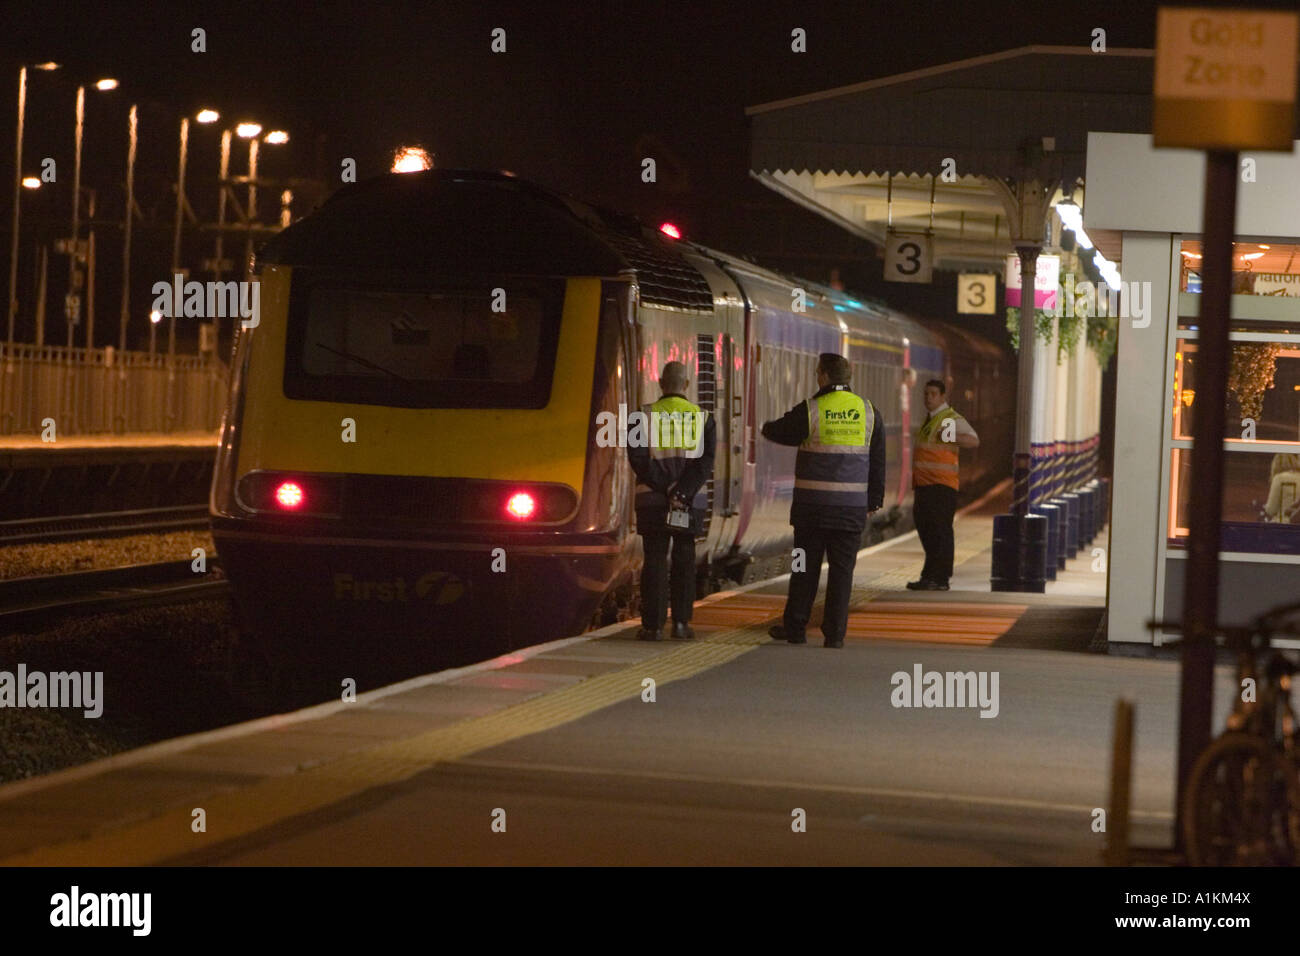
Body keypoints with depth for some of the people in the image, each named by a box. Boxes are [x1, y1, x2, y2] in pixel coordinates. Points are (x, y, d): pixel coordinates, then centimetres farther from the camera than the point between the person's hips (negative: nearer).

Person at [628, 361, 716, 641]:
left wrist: (667, 491, -11)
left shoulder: (645, 417, -1)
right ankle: (681, 622, 6)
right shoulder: (703, 418, 3)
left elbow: (639, 460, -10)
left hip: (653, 502, -1)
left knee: (655, 561, 1)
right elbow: (706, 463, -6)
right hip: (691, 503, 1)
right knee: (684, 561, 10)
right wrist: (682, 494, -13)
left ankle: (653, 625, -2)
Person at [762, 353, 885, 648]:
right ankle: (834, 633, 1)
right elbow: (878, 461, 6)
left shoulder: (809, 410, -7)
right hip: (852, 504, 2)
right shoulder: (867, 411, 3)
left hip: (812, 503, -2)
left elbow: (780, 432, 9)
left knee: (806, 568, 7)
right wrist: (873, 501, 13)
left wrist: (766, 427, 33)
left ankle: (795, 627, 12)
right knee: (841, 568, 4)